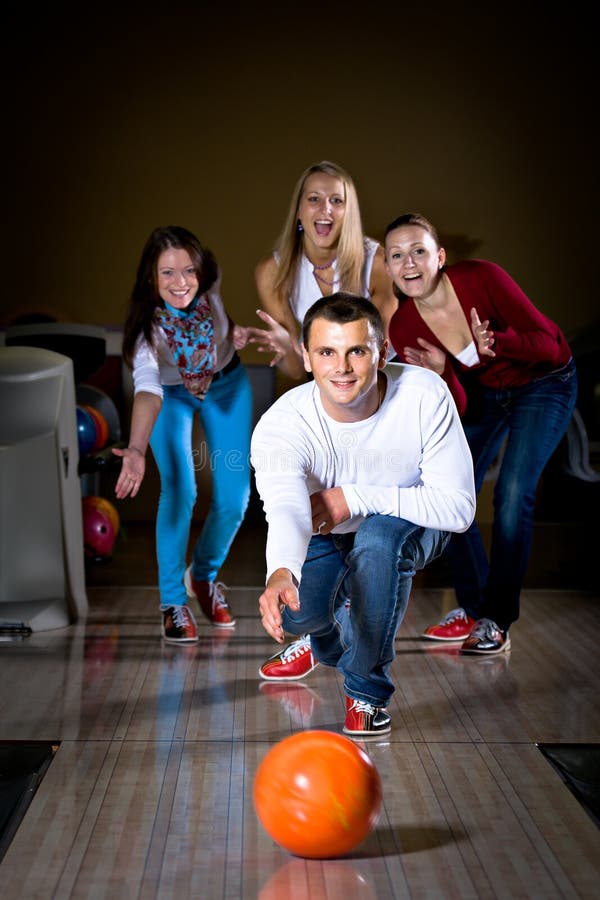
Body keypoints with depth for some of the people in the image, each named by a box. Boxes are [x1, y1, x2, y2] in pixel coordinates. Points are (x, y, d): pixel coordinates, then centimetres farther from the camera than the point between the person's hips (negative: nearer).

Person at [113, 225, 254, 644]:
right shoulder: (148, 323, -34)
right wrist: (137, 450, -65)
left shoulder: (211, 285, -25)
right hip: (171, 396, -3)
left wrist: (234, 332, -19)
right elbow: (147, 387, -50)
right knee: (180, 491, -21)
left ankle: (205, 575, 25)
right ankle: (173, 601, -5)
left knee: (235, 496, -2)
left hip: (227, 386, 3)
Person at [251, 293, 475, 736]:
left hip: (412, 523, -1)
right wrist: (281, 573, -71)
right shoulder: (280, 423, -29)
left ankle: (369, 687, -12)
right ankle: (334, 625, 17)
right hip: (324, 539, 1)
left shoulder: (425, 396, -28)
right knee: (293, 612, -25)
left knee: (379, 538, -35)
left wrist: (355, 498, -32)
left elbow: (458, 507, -26)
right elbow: (286, 508, -48)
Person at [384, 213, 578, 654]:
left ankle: (497, 622, -7)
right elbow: (453, 411, -17)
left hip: (544, 384, -4)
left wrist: (490, 345, -44)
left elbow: (548, 345, -27)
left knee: (513, 494, -19)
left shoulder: (480, 278, -29)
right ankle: (472, 608, 20)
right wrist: (441, 373, -38)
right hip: (483, 394, 5)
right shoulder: (404, 327, -18)